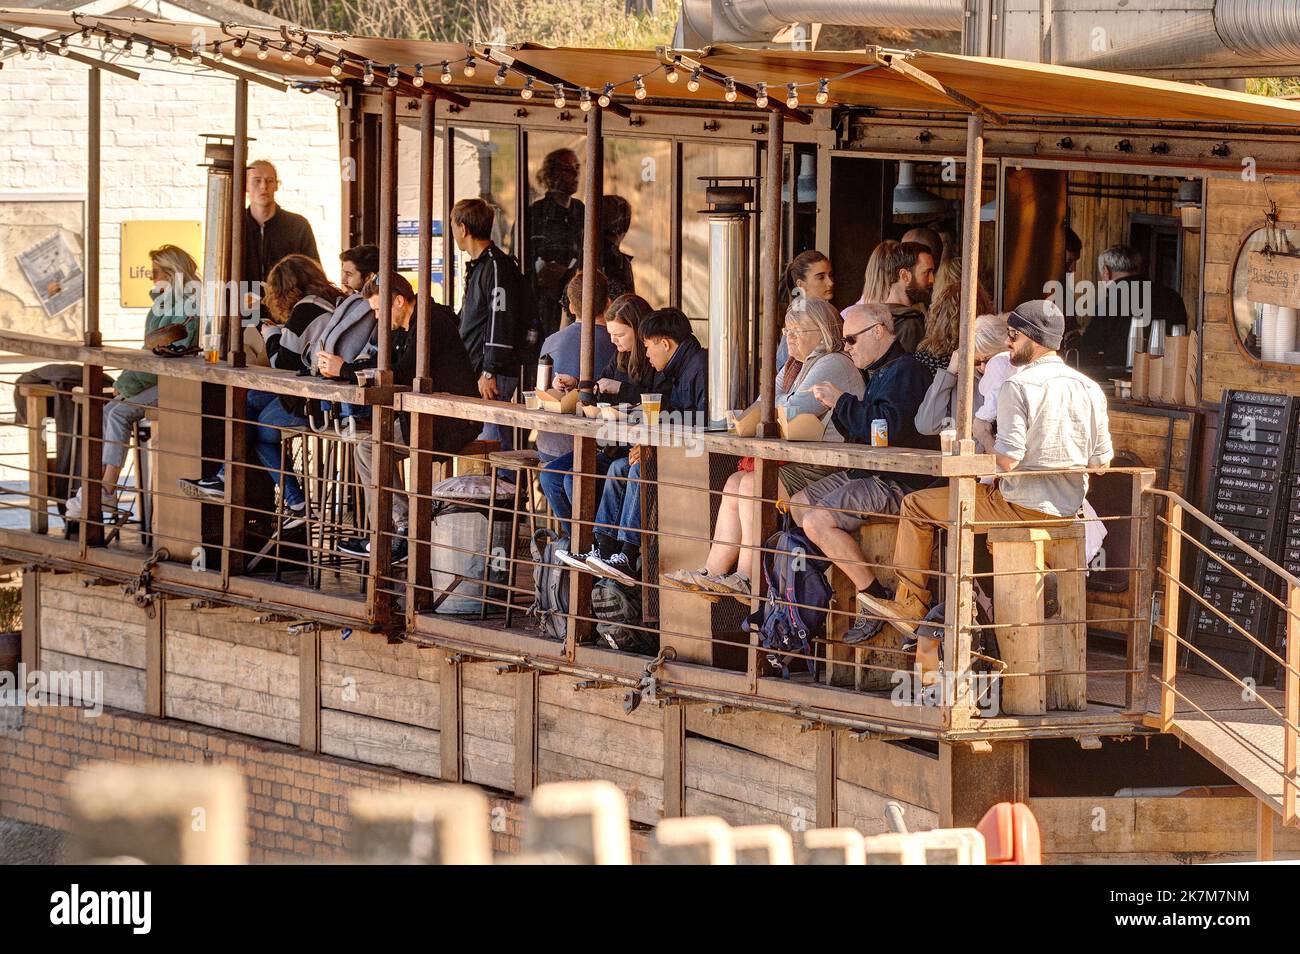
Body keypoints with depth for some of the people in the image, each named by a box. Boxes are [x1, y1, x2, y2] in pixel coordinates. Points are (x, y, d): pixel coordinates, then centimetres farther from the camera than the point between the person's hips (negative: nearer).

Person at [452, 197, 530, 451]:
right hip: (475, 373, 10)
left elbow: (501, 323, -20)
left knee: (495, 444, -12)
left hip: (494, 375, -10)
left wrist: (490, 373, -22)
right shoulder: (478, 266, 20)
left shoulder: (497, 266, -13)